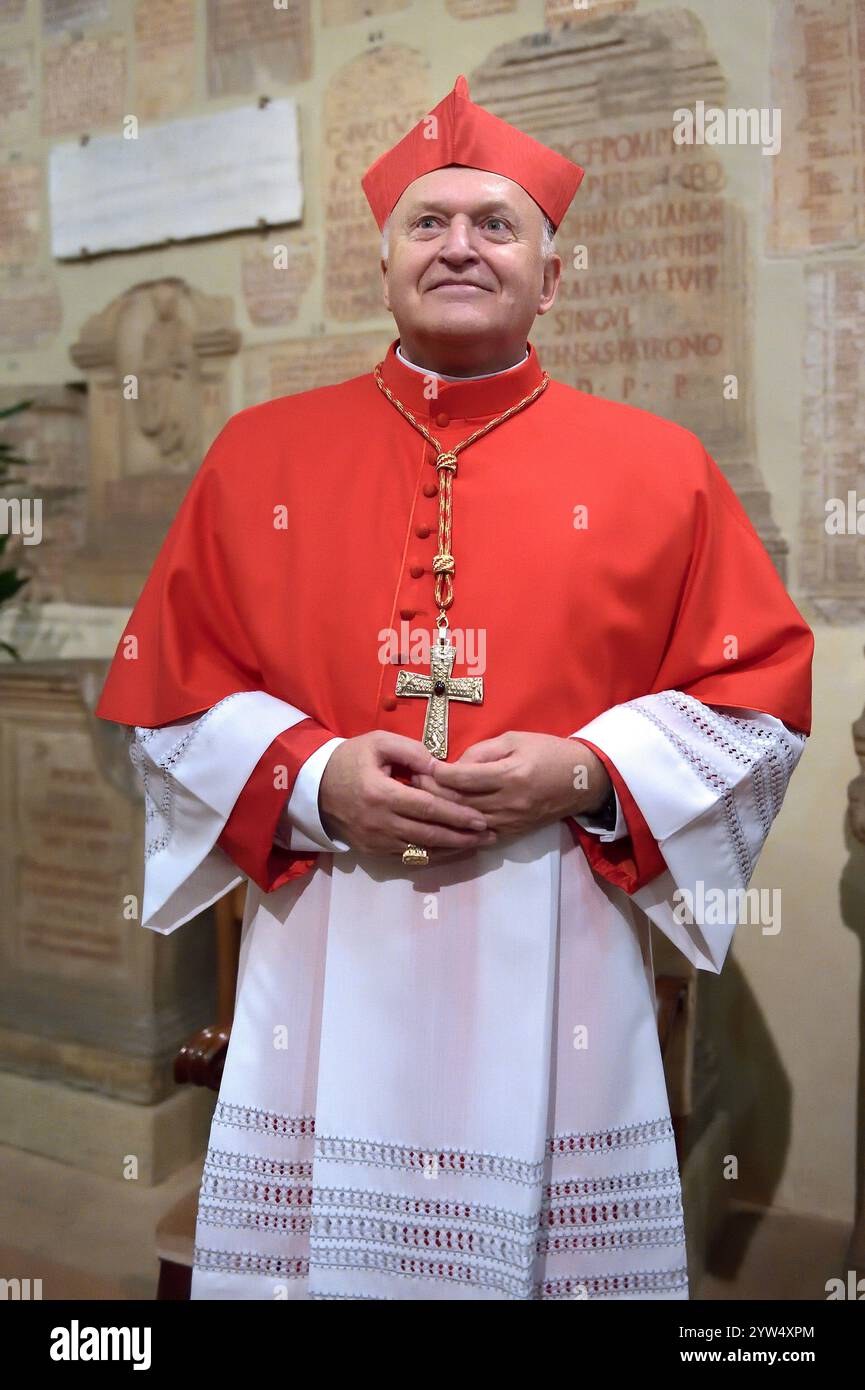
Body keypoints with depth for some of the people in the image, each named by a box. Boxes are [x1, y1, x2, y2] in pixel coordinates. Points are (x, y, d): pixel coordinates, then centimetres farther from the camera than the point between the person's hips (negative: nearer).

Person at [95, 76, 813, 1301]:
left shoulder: (658, 465, 4)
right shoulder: (261, 452, 6)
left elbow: (765, 694, 4)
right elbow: (162, 695, 6)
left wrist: (591, 777, -12)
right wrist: (311, 779, -11)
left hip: (559, 972, 0)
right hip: (324, 966, 1)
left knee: (549, 1245, 11)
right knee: (323, 1244, 11)